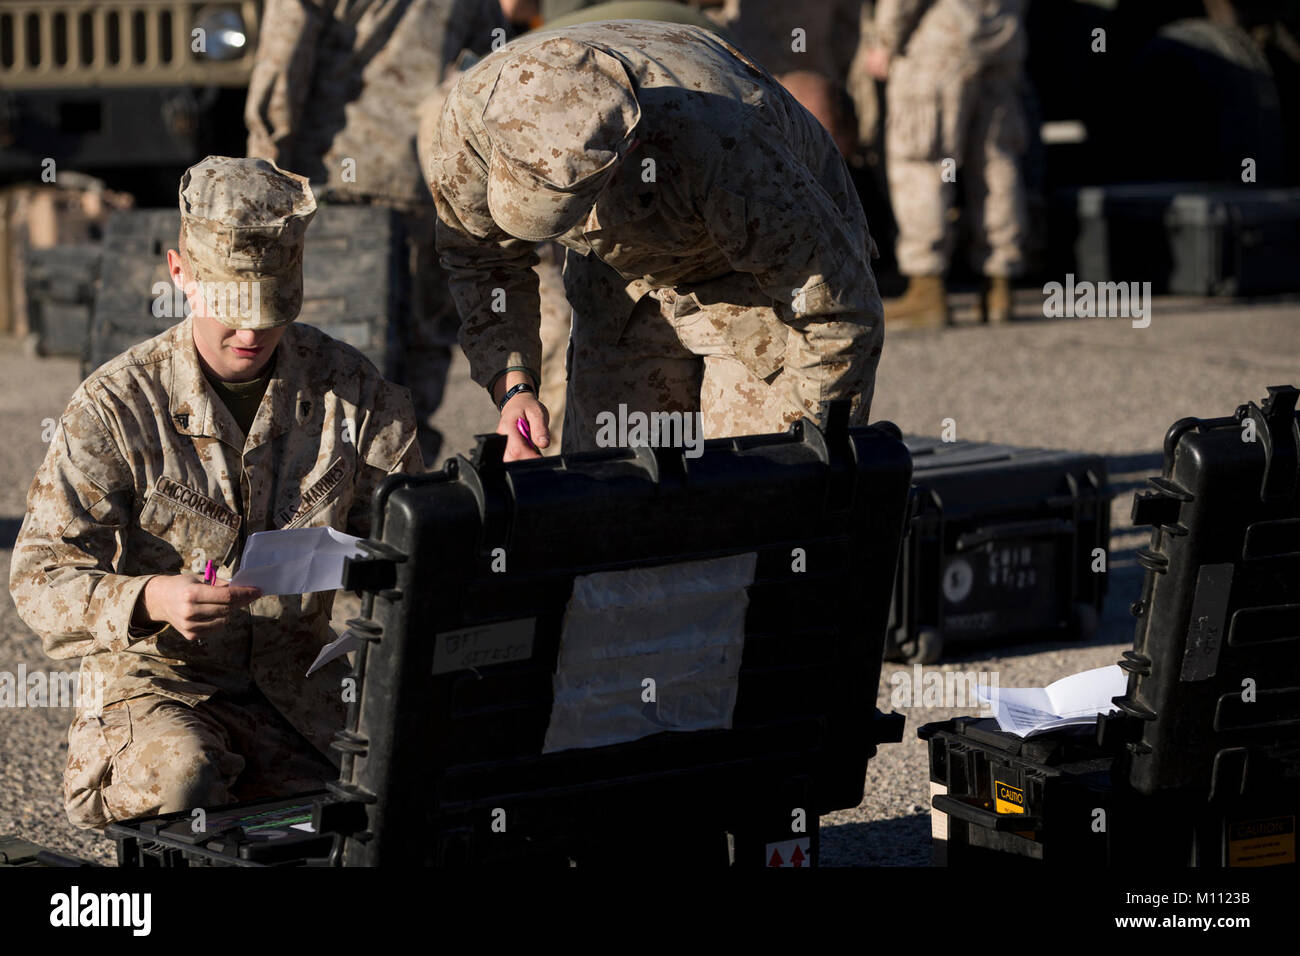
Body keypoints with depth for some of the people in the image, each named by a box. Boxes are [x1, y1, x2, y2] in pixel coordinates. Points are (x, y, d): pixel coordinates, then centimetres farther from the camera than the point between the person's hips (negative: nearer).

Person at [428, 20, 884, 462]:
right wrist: (513, 388, -21)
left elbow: (836, 311, -30)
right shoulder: (476, 108, -30)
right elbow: (482, 259, -8)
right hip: (628, 281, 4)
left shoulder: (720, 151, -44)